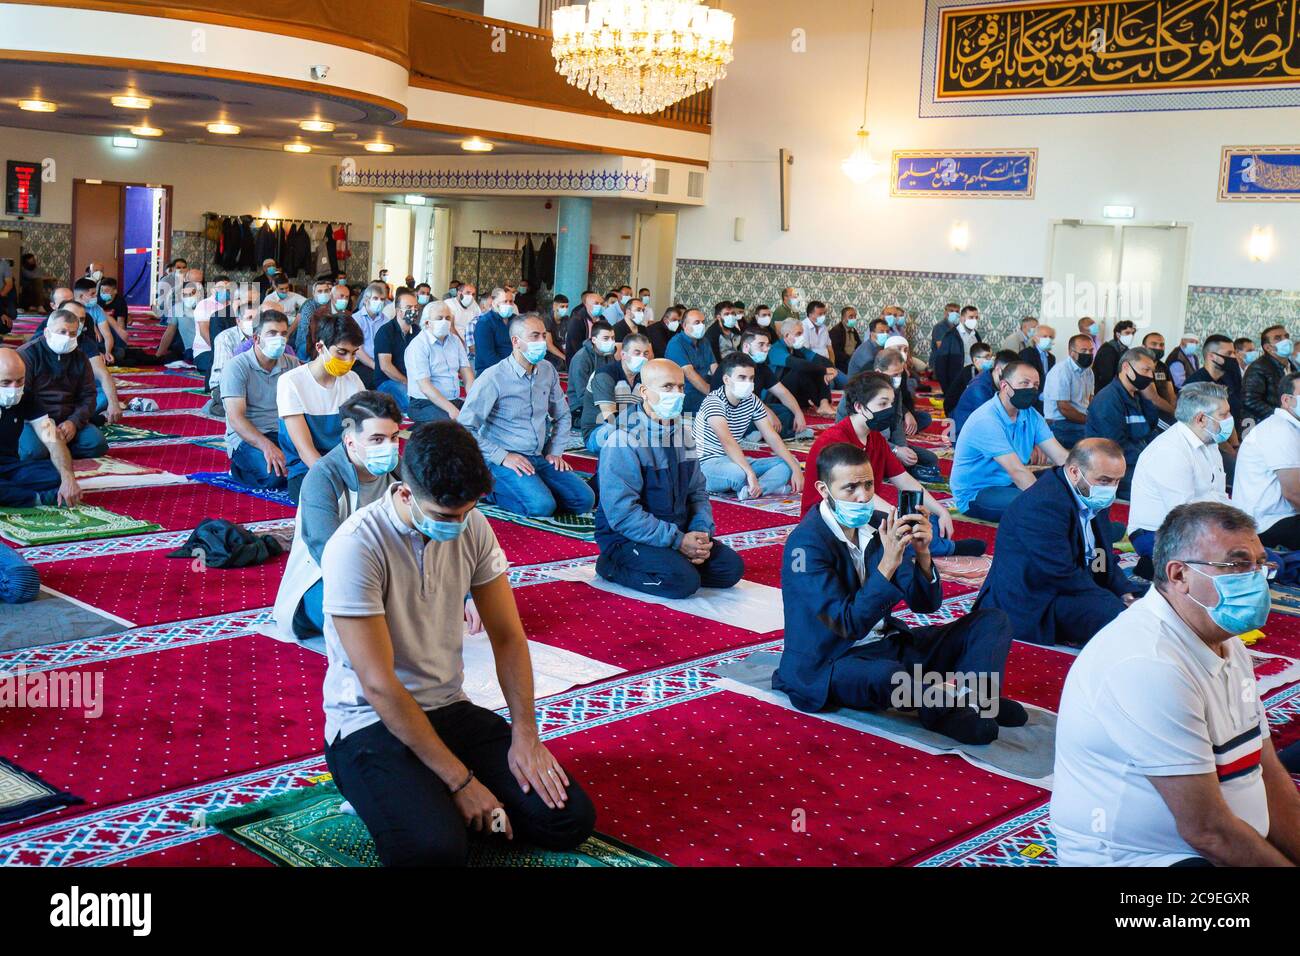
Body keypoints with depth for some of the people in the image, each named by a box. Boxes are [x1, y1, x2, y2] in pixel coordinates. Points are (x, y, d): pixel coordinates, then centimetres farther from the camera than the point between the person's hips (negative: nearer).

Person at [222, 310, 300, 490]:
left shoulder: (292, 364, 10)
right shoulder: (236, 367, -6)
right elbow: (235, 418, -16)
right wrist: (266, 446, -31)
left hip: (284, 434, 5)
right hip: (247, 437, -5)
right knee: (273, 476, -35)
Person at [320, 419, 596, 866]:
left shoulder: (472, 527, -3)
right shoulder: (356, 547, -22)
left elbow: (507, 636, 4)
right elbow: (379, 685, -22)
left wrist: (524, 734, -8)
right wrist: (460, 780, -21)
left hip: (451, 709, 6)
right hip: (370, 722, -5)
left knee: (572, 818, -10)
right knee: (435, 848, -32)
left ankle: (440, 804, 9)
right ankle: (407, 802, 1)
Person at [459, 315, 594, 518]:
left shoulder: (547, 370, 6)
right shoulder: (493, 379, -14)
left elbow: (562, 415, 21)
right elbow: (465, 428, -16)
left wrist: (555, 452, 8)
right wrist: (503, 457, -18)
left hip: (540, 457, 6)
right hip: (502, 461, -6)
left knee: (584, 500, -9)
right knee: (542, 506, -28)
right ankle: (496, 490, -3)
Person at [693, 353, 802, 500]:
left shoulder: (752, 401, 4)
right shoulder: (714, 402, -20)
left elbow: (772, 437, 2)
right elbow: (727, 441, -35)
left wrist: (796, 469, -9)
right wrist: (750, 474, -46)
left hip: (736, 460, 8)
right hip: (708, 464, -8)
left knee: (787, 464, -5)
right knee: (737, 472, -40)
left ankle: (750, 491, -30)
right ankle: (770, 486, -11)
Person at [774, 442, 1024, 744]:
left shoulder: (882, 526, 2)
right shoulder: (806, 544, -17)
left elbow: (926, 604, 1)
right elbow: (850, 625, -25)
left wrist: (922, 555, -18)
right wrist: (888, 563, -32)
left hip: (886, 644, 8)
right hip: (830, 663, -8)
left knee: (993, 621, 1)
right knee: (889, 676, -41)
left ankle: (968, 700, -24)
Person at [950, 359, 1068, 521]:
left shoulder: (1031, 415, 2)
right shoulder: (986, 420, -24)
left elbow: (1061, 457, -5)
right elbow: (1017, 471, -31)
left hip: (1008, 484, 8)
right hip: (975, 494, -8)